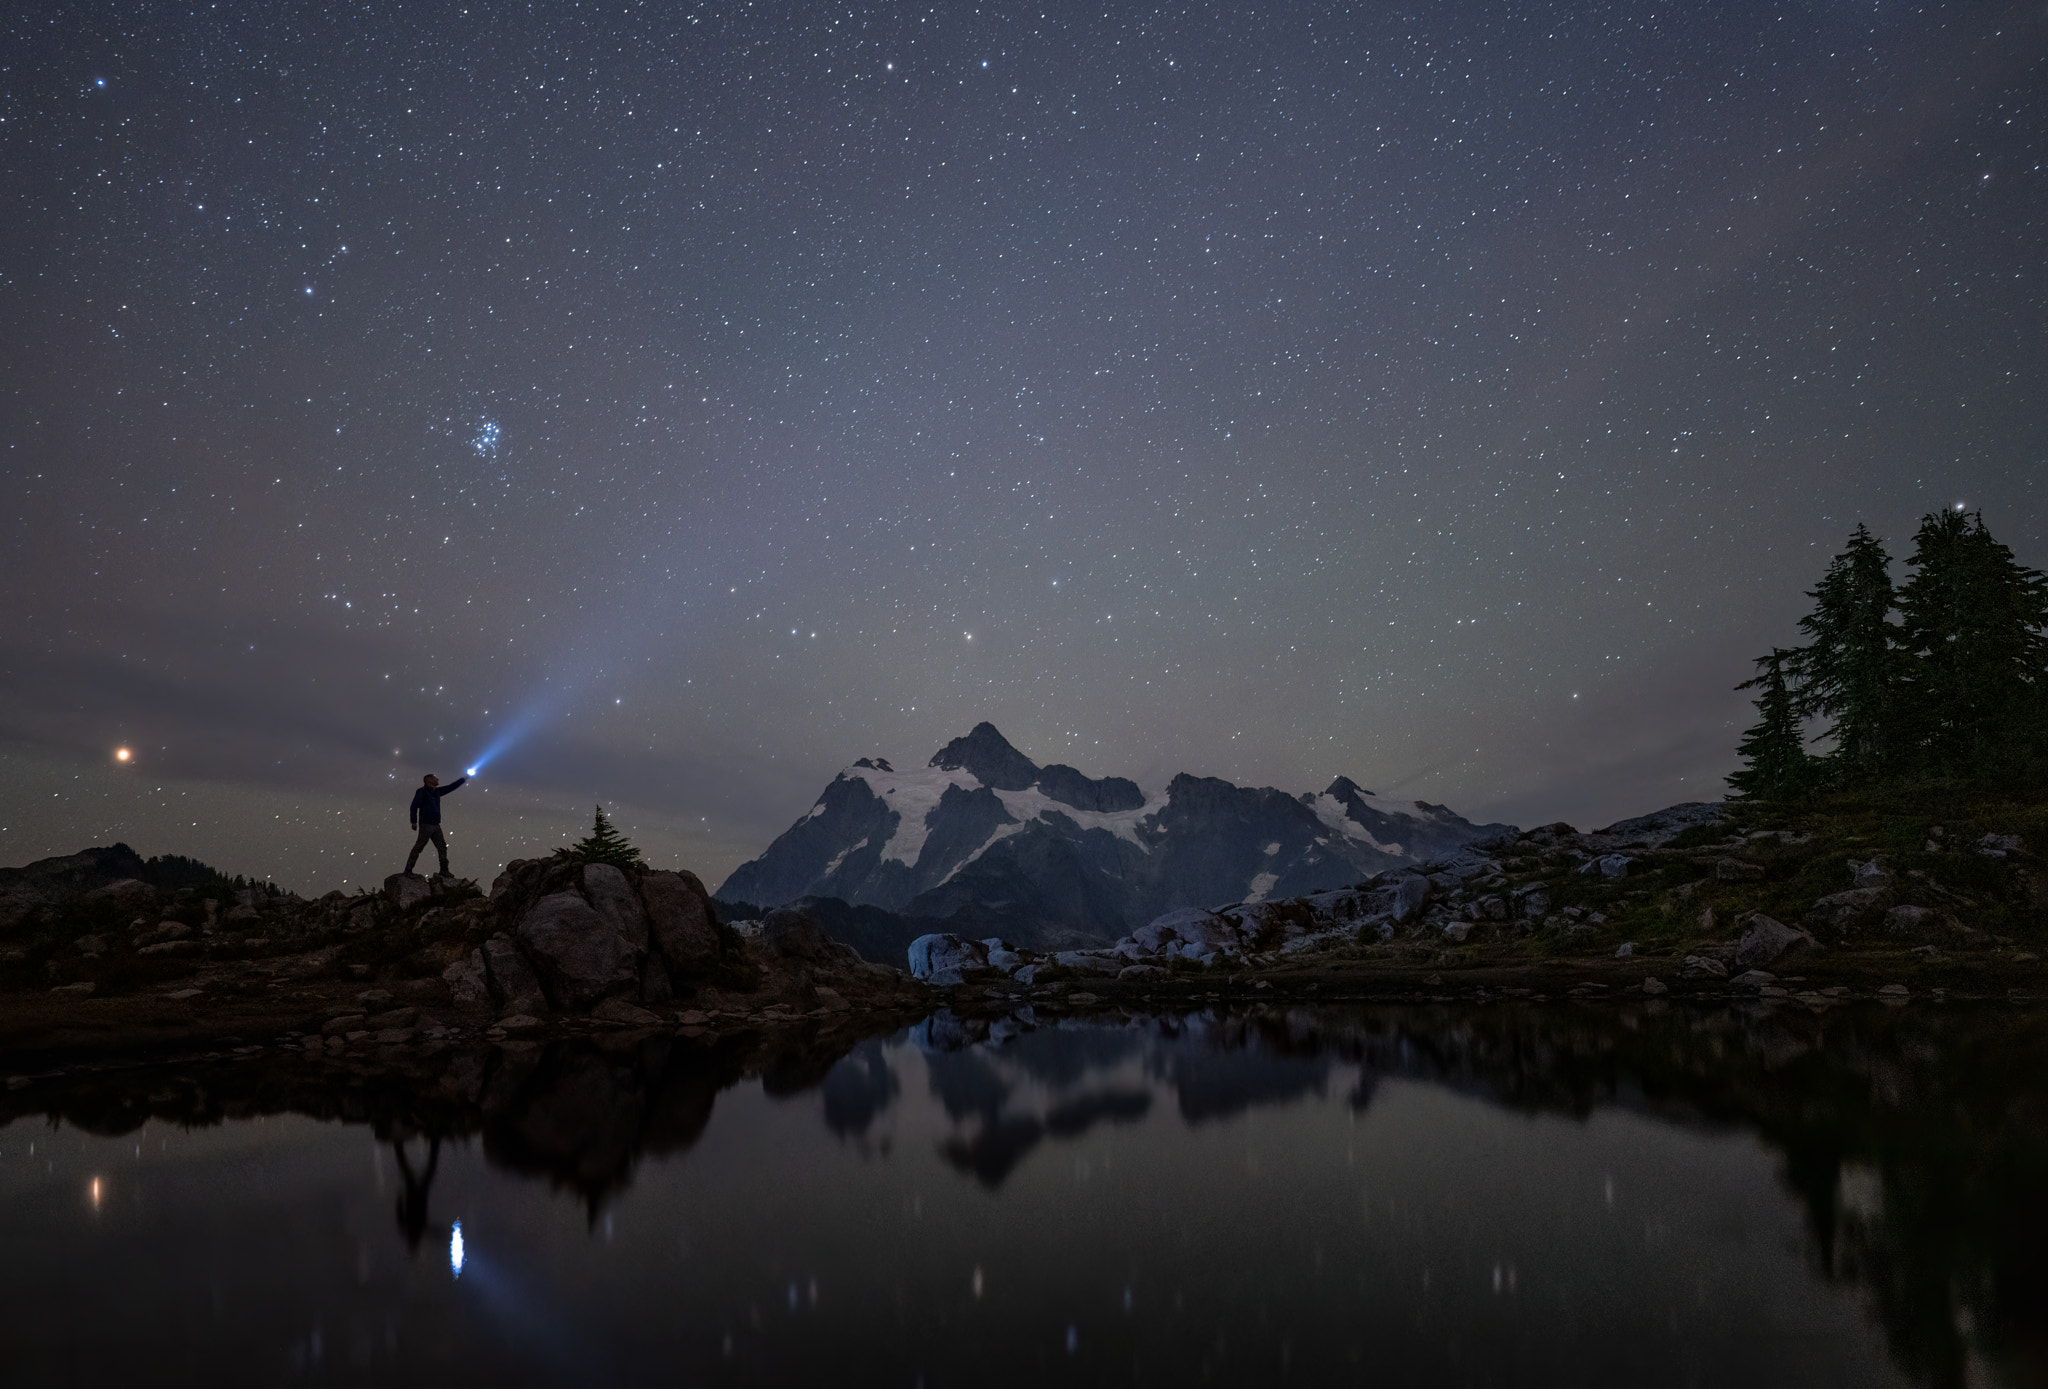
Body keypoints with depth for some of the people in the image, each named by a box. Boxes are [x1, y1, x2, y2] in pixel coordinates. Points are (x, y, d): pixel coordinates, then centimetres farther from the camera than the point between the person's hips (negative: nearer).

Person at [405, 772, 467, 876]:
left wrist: (463, 779, 22)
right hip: (426, 825, -7)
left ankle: (444, 871, 6)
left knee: (442, 847, 4)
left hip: (436, 825, 7)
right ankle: (408, 870, -9)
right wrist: (414, 822, -17)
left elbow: (451, 787, 23)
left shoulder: (437, 791, 16)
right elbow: (414, 806, -10)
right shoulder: (422, 791, -5)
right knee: (418, 847, -10)